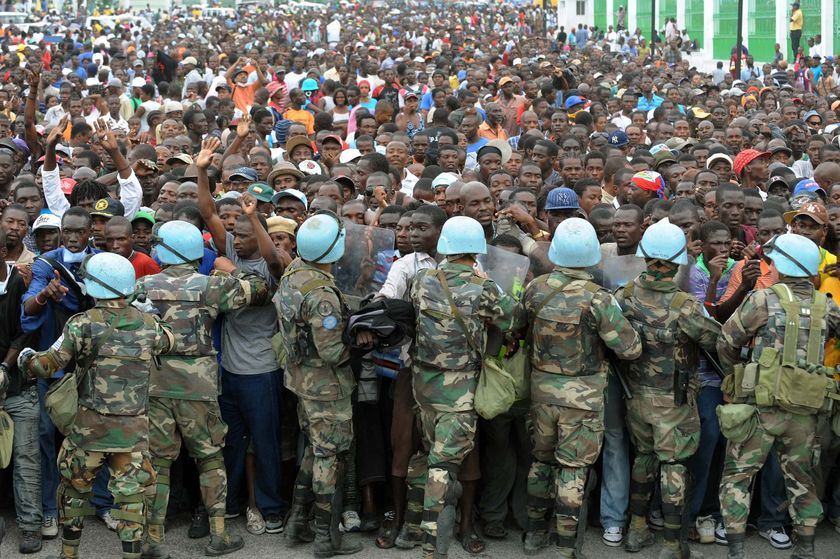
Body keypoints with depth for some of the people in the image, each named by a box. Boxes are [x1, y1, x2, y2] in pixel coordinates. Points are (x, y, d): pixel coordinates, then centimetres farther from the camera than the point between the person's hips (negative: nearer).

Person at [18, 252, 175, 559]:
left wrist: (26, 359, 9)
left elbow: (47, 365, -11)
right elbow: (171, 342, 22)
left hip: (91, 426, -2)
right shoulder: (149, 324, 0)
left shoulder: (84, 324, -10)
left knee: (74, 488, 18)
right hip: (135, 428, 2)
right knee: (130, 495, 7)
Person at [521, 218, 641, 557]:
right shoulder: (597, 299, -20)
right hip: (582, 394, -4)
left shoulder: (535, 290, -8)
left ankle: (535, 531, 30)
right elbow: (631, 349, -16)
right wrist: (618, 317, 2)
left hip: (542, 386, 4)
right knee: (573, 468, 4)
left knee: (542, 459, 20)